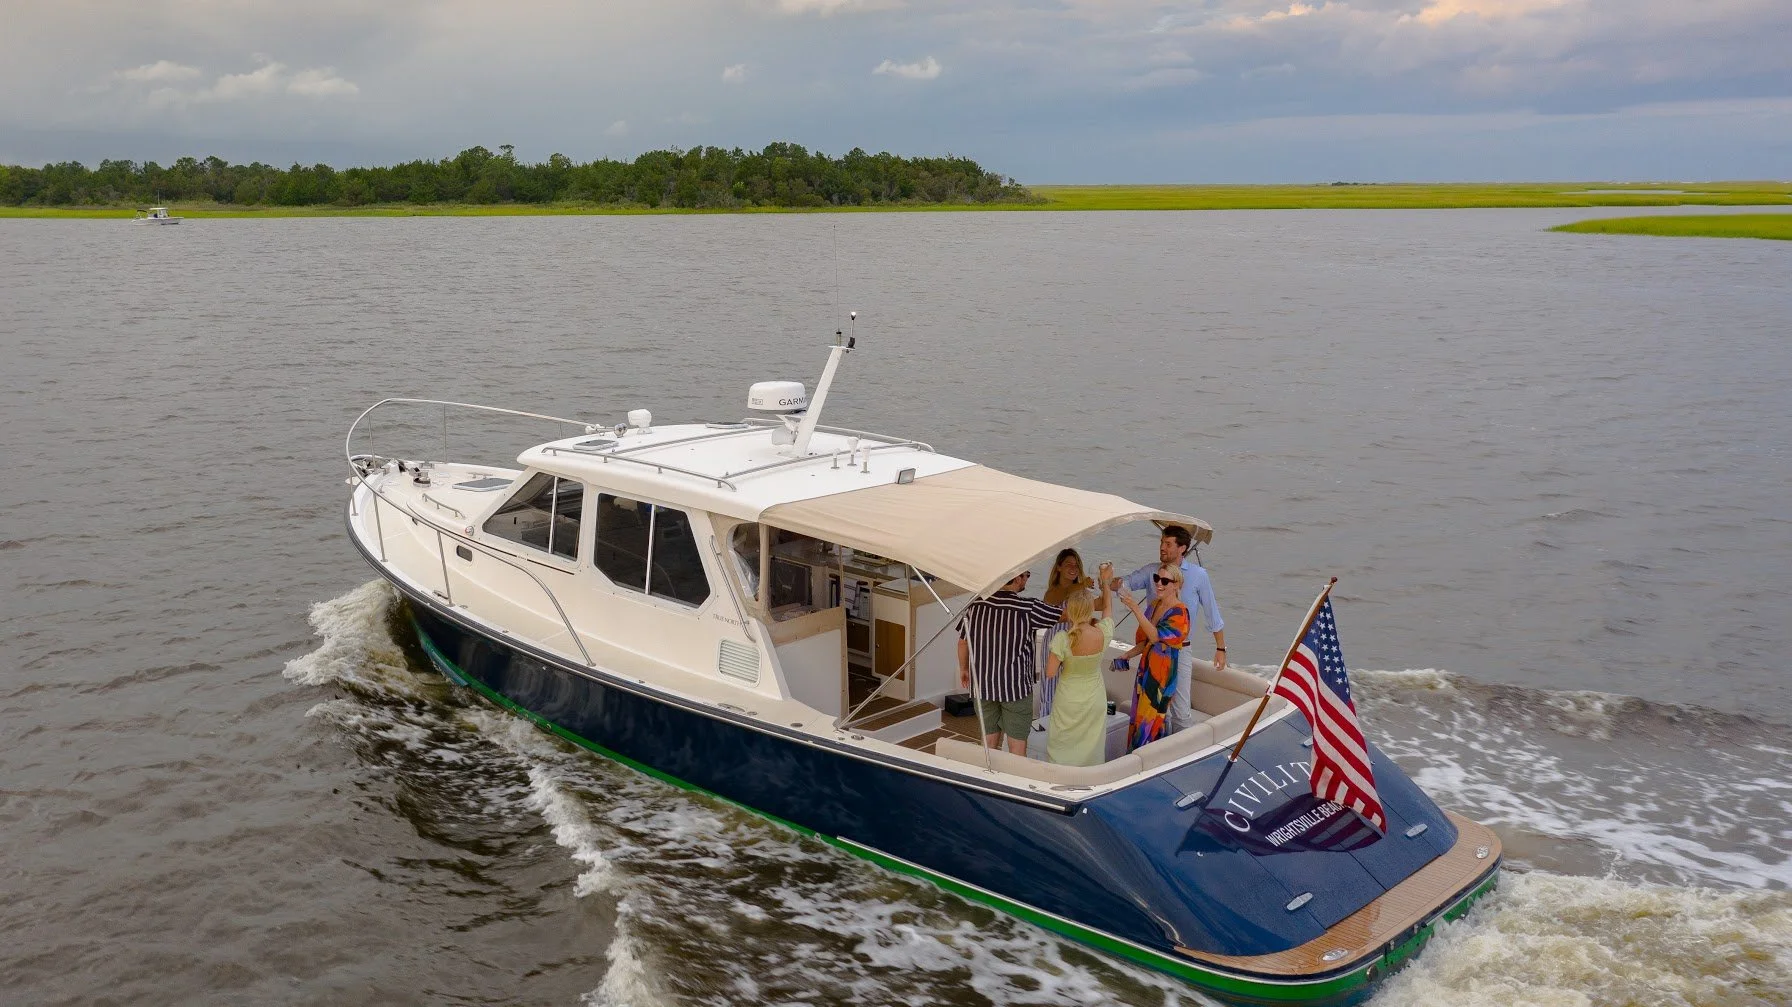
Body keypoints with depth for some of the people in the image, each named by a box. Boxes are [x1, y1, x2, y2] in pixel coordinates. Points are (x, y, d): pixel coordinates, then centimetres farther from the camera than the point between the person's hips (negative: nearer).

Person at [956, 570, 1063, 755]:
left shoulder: (976, 604, -4)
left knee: (989, 739, 15)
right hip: (1016, 686, -4)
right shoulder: (1028, 608, -16)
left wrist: (963, 669, 23)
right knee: (1017, 741, 8)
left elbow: (963, 641, 6)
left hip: (983, 684, 4)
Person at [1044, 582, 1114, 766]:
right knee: (1091, 748, 16)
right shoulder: (1102, 633, -15)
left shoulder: (1062, 638, -24)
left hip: (1068, 703, -2)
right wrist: (1105, 582, 23)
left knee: (1061, 752, 13)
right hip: (1095, 702, 2)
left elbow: (1050, 673, -19)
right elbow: (1107, 606, 6)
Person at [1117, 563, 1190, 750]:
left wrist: (1134, 608, -33)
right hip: (1146, 666, 7)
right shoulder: (1153, 605, 8)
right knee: (1139, 717, 13)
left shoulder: (1179, 612, -15)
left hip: (1163, 671, -7)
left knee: (1152, 720, 0)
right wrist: (1127, 656, 3)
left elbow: (1156, 636, -29)